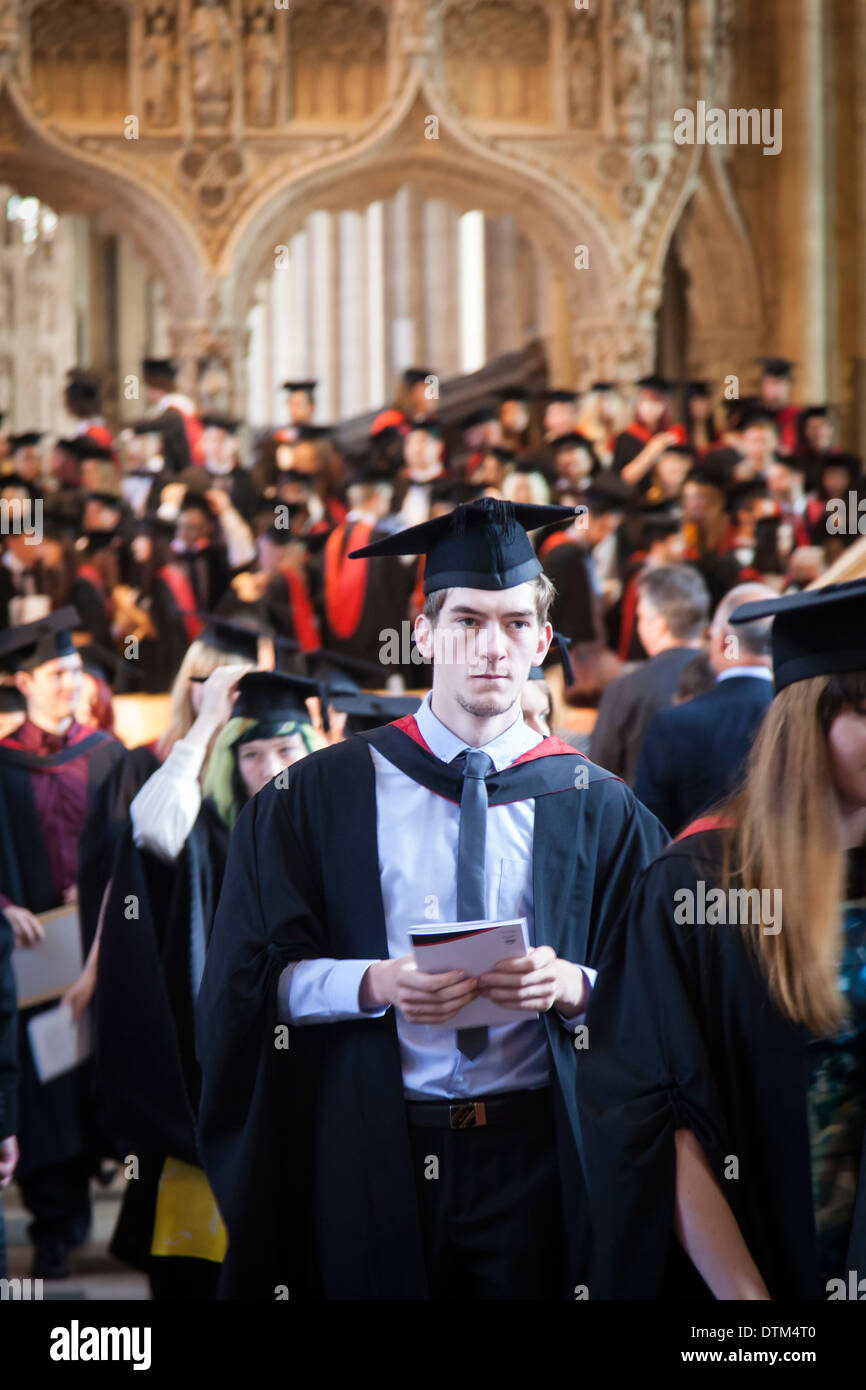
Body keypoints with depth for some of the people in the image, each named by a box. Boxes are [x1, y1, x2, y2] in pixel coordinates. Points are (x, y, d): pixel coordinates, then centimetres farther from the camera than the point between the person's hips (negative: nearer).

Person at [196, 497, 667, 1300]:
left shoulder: (593, 807, 6)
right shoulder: (325, 795, 4)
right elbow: (255, 977, 1)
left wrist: (571, 986, -17)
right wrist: (374, 984, -17)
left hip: (534, 1162, 0)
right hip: (367, 1163, 0)